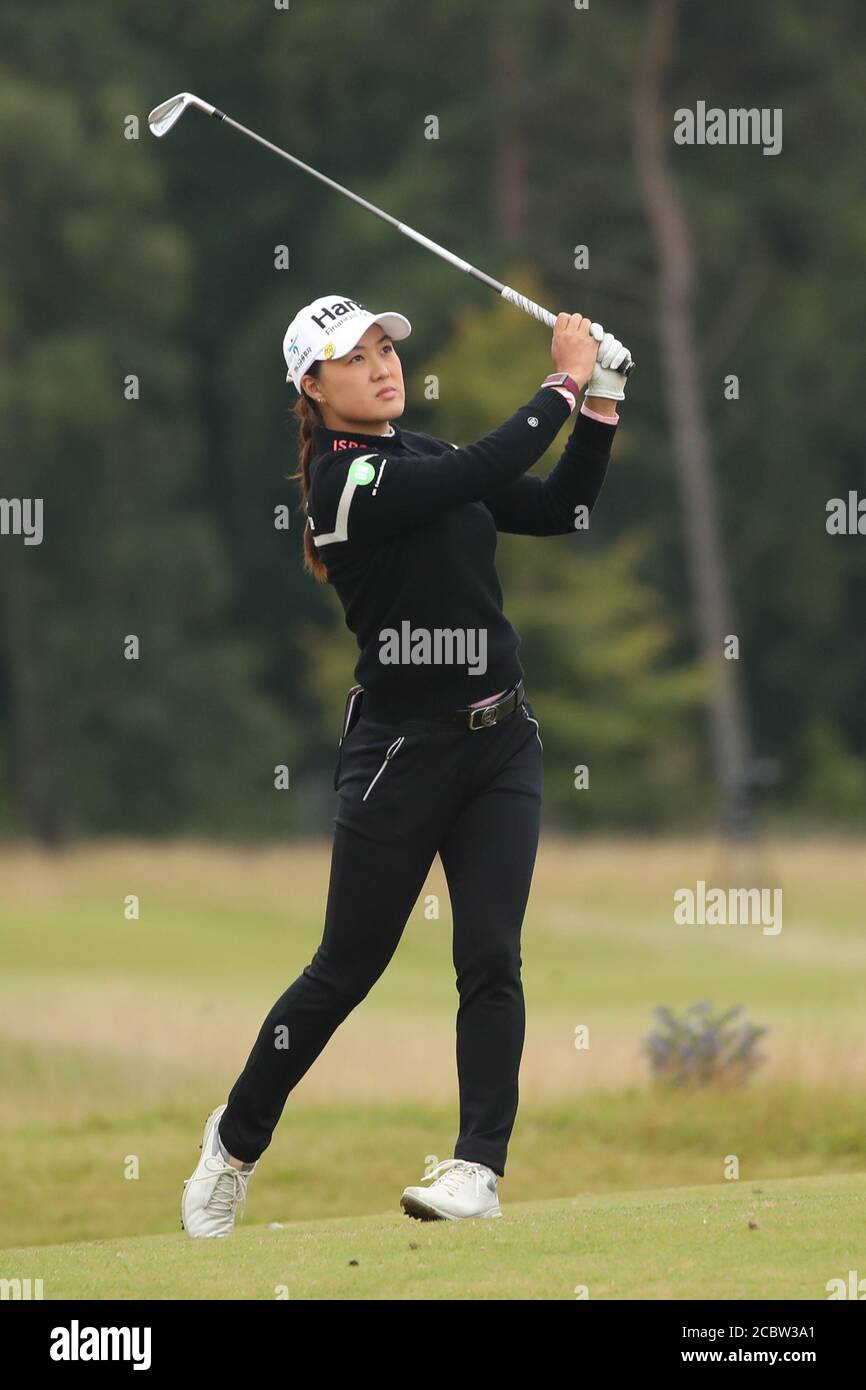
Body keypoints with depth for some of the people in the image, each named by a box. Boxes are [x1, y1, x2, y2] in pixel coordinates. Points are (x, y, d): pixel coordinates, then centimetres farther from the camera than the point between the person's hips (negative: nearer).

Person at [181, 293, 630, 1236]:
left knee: (490, 956, -6)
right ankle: (236, 1139, 22)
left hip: (498, 741, 6)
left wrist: (602, 401, -1)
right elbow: (489, 471, -24)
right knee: (346, 970, 3)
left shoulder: (422, 456, 10)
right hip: (400, 753, -6)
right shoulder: (346, 479, -15)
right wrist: (565, 382, -15)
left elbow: (557, 509, 9)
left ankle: (479, 1168, -5)